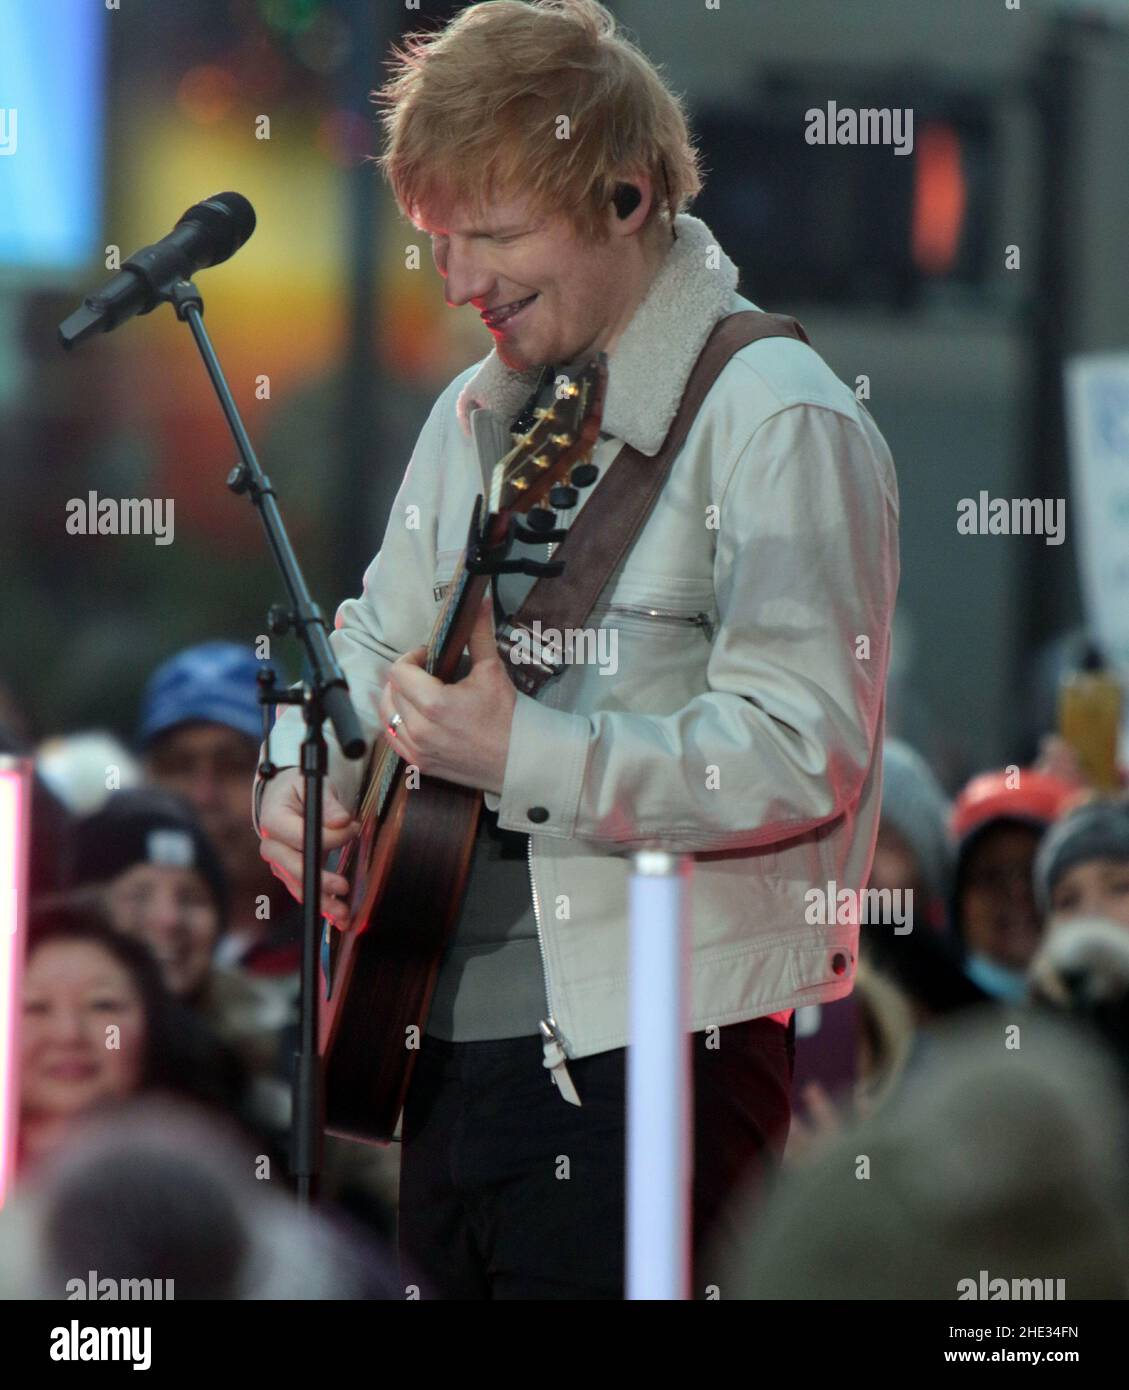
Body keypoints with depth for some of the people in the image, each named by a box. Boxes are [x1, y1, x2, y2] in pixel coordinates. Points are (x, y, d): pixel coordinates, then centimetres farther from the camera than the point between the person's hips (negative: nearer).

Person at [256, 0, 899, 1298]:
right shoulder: (484, 408, 15)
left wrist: (523, 752, -26)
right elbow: (379, 637, 27)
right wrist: (303, 776, 6)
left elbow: (804, 758, -21)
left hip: (649, 1062, -8)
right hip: (449, 1043, 8)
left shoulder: (776, 423, -13)